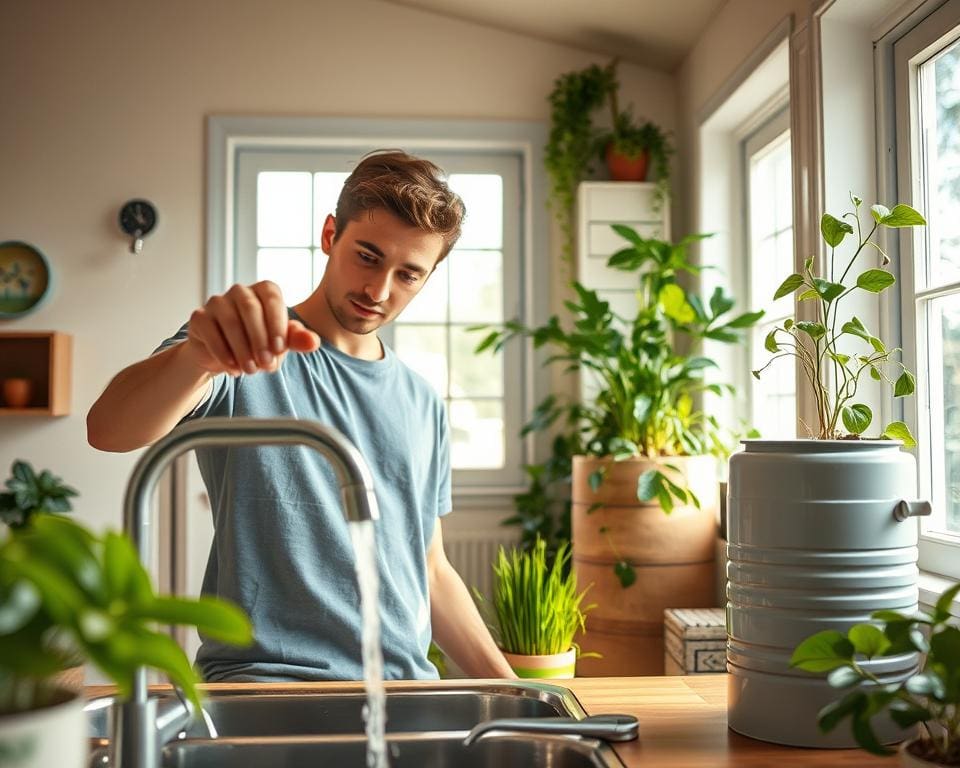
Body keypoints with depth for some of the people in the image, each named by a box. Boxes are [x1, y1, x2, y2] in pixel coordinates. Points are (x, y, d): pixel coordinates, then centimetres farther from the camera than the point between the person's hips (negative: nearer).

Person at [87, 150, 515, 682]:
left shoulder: (422, 405, 16)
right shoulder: (245, 353, -2)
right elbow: (108, 429, -23)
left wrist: (506, 683, 13)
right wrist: (198, 354, -43)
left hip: (405, 686, 6)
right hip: (262, 680, -5)